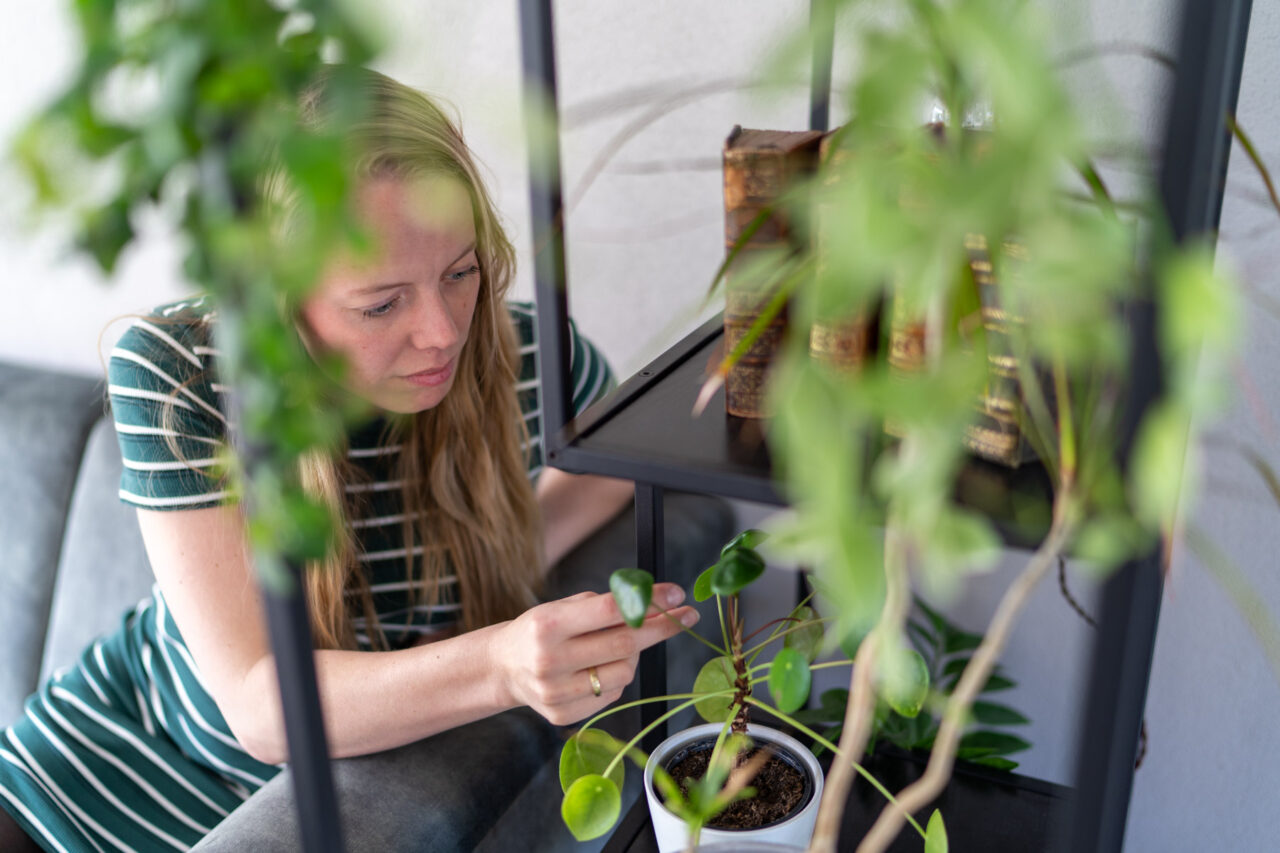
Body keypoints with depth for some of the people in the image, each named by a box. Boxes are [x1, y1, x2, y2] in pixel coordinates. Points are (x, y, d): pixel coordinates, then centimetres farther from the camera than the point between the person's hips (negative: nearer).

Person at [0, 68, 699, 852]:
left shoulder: (534, 363, -22)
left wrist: (518, 560, -17)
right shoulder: (173, 375, -24)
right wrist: (497, 665, -47)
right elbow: (258, 705, -29)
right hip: (144, 732, -1)